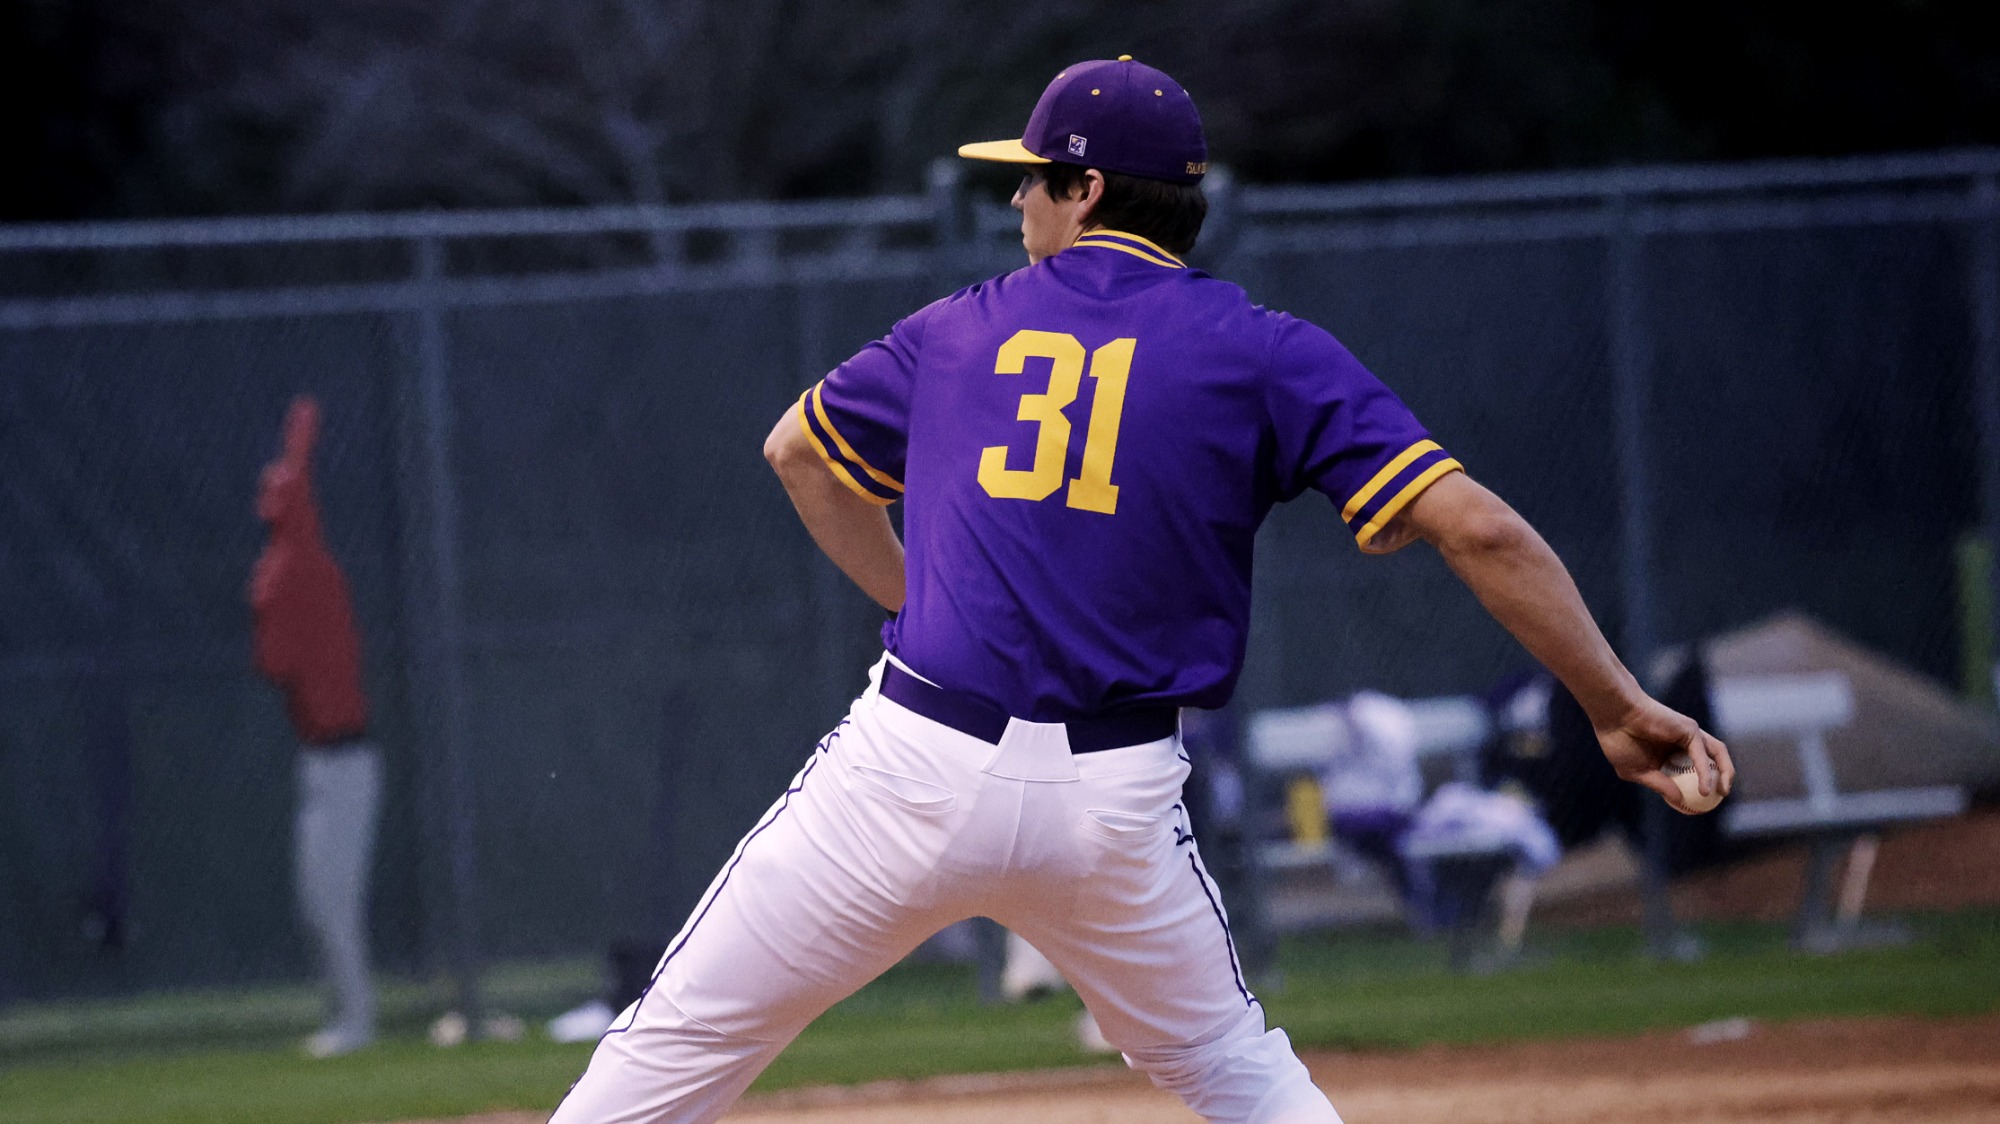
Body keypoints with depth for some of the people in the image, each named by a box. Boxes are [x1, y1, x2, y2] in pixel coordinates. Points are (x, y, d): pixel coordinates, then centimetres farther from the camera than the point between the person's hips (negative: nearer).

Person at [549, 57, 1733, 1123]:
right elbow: (1480, 530, -4)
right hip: (1116, 806, 0)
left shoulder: (959, 333, 13)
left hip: (915, 771, 0)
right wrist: (1621, 707, 1)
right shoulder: (1269, 356, 4)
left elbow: (800, 449, 32)